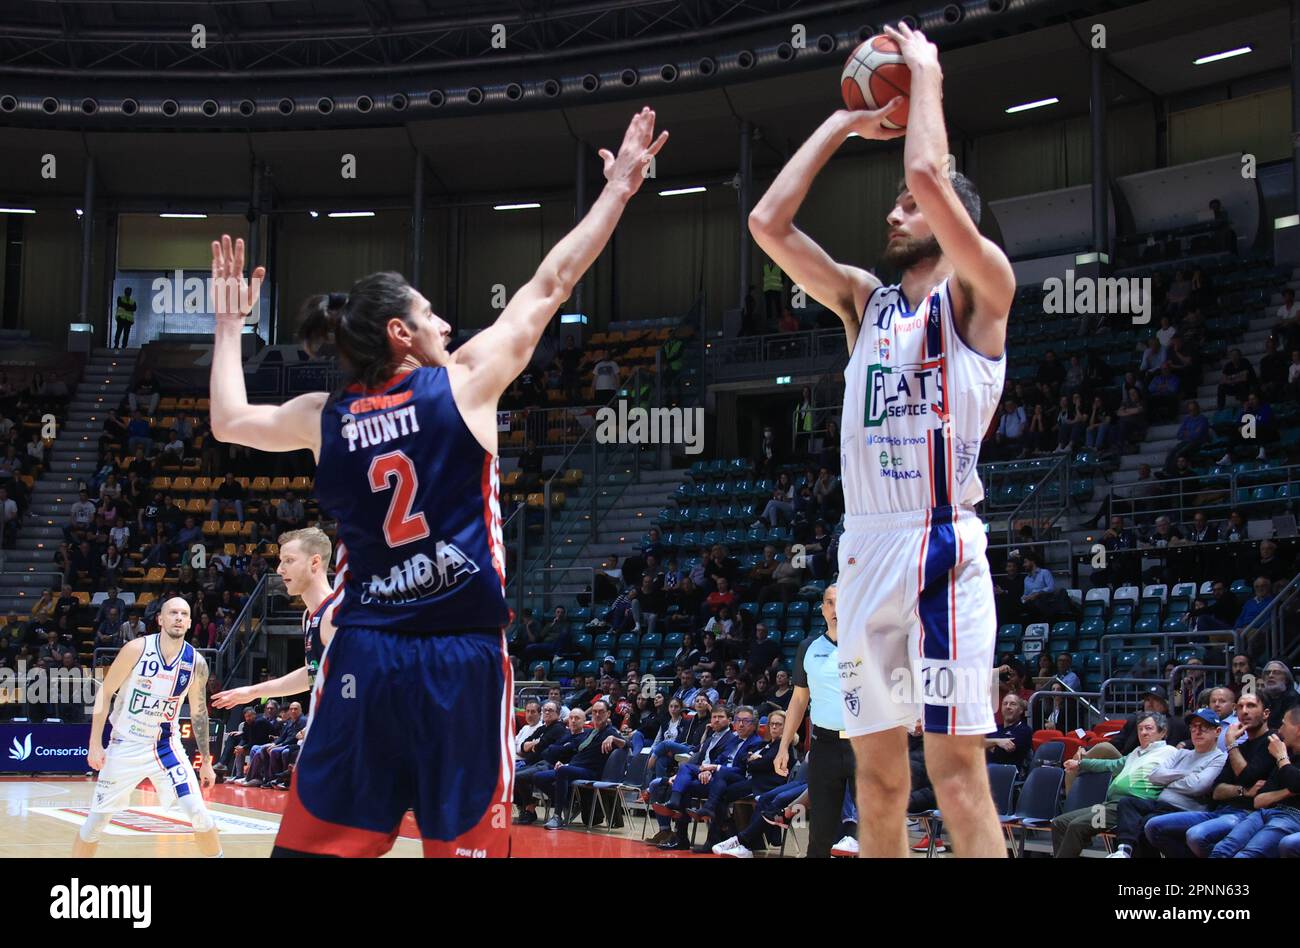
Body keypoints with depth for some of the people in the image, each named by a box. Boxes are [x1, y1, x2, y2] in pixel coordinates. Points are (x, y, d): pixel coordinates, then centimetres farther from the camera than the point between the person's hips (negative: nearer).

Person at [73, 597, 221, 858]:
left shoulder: (196, 663, -7)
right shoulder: (137, 649, -14)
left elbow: (198, 712, 6)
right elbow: (105, 692, -7)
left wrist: (206, 761, 7)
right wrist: (95, 743, -11)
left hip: (166, 746, 1)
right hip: (125, 745, -1)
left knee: (198, 813, -12)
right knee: (96, 819, 4)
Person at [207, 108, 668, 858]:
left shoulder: (323, 418, 7)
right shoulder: (466, 381, -2)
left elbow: (227, 420, 23)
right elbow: (552, 284, 4)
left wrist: (231, 324, 33)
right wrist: (620, 186, 13)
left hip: (365, 655, 3)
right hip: (461, 653, -3)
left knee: (315, 843, 8)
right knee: (465, 843, 2)